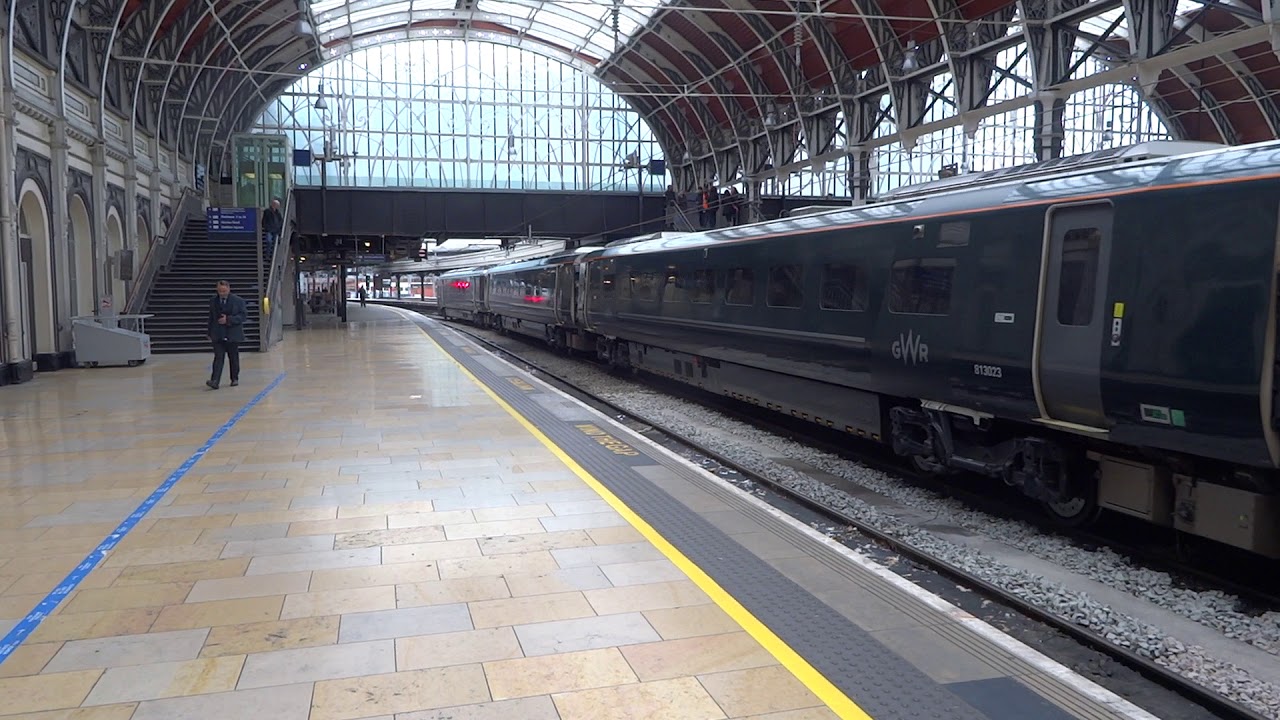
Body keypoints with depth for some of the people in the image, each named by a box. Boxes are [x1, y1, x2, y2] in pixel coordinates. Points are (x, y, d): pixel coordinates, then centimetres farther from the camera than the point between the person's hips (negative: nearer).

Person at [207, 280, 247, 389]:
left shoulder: (238, 300, -3)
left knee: (233, 358, 9)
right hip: (218, 335, 1)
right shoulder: (213, 301, 8)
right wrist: (210, 333, 11)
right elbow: (211, 318, 14)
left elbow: (244, 316, -7)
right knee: (218, 358, -9)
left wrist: (228, 319, -18)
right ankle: (215, 381, -16)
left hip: (233, 335, -1)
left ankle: (234, 379, 23)